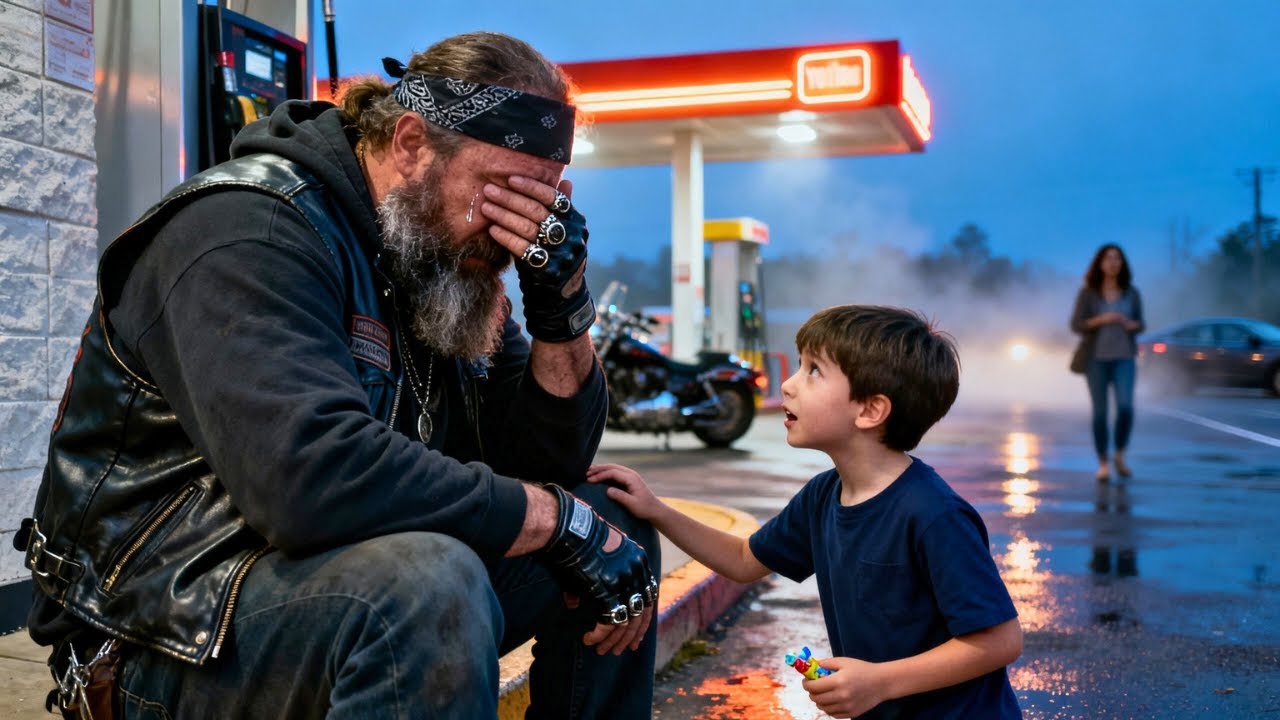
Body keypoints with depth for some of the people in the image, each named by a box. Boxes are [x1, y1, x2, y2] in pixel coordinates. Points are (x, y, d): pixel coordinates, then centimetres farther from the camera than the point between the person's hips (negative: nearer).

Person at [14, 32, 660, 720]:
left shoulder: (444, 252, 6)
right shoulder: (249, 228, -19)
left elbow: (553, 463, 6)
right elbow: (311, 473, -36)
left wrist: (561, 303, -12)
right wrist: (563, 518, -27)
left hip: (364, 583, 8)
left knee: (619, 527, 3)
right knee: (433, 581, -38)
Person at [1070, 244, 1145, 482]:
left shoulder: (1131, 292, 4)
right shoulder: (1087, 293, -2)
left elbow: (1141, 324, 11)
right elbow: (1076, 325, -5)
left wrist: (1131, 325, -11)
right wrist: (1101, 320, -19)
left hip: (1123, 358, 1)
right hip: (1096, 358, -1)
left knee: (1125, 406, -15)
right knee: (1100, 411, 0)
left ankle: (1120, 455, 7)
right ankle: (1103, 464, 12)